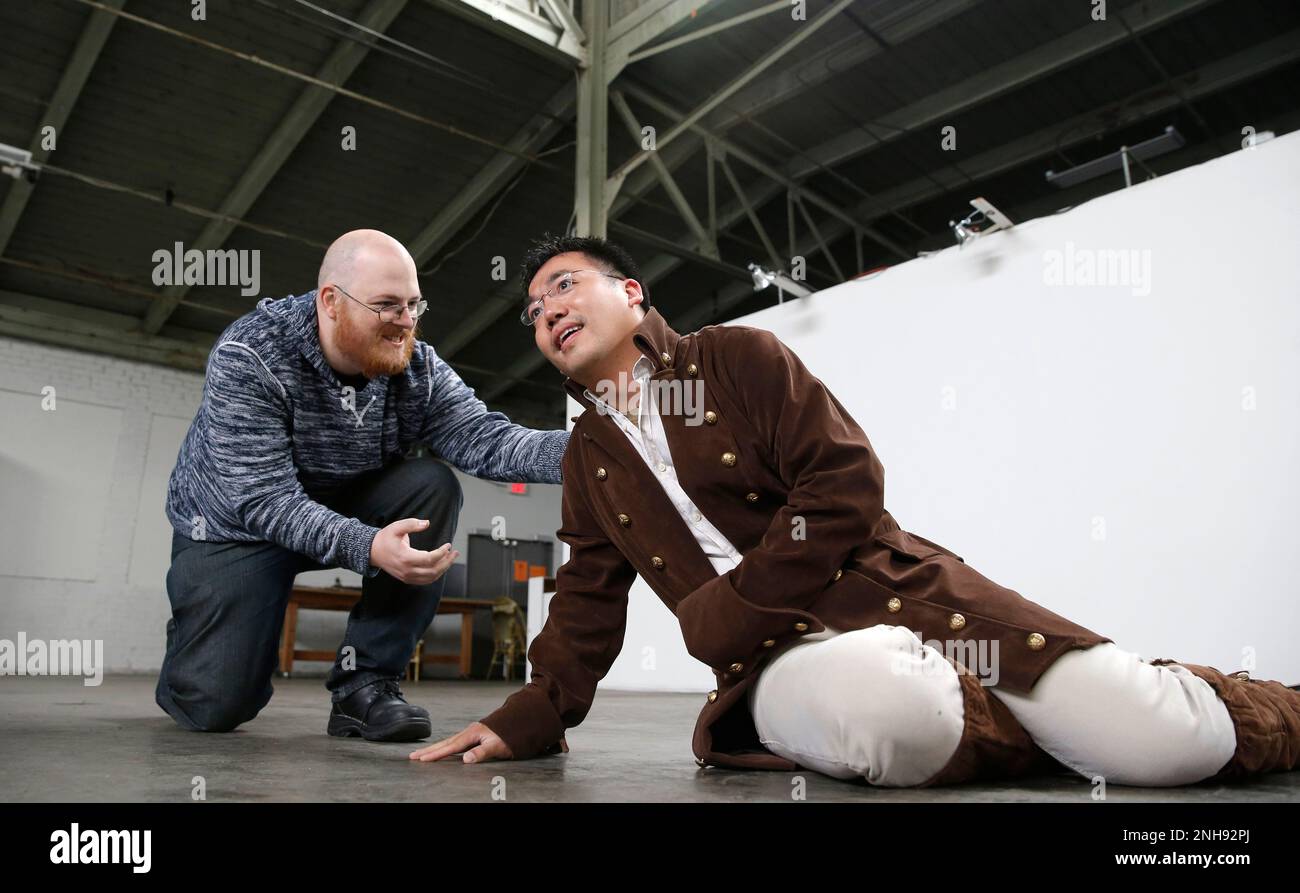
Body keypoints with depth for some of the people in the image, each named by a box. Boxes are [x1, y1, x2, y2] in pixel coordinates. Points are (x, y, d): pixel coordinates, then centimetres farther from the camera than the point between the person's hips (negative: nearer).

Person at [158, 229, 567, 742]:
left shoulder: (417, 369, -13)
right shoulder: (248, 358, -26)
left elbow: (487, 439, -28)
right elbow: (265, 499, -32)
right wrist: (367, 548, -47)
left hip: (345, 508, 4)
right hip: (235, 525, -3)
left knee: (433, 487, -25)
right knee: (216, 705, -16)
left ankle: (365, 680, -17)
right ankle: (193, 635, 23)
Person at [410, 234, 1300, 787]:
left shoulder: (738, 356, 1)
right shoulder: (587, 458, 18)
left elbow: (847, 484, -9)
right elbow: (588, 604, 20)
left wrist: (723, 612, -11)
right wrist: (530, 720, 7)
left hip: (900, 591, -2)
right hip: (774, 655, 3)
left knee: (1169, 744, -15)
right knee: (889, 712, -37)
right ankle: (997, 727, 0)